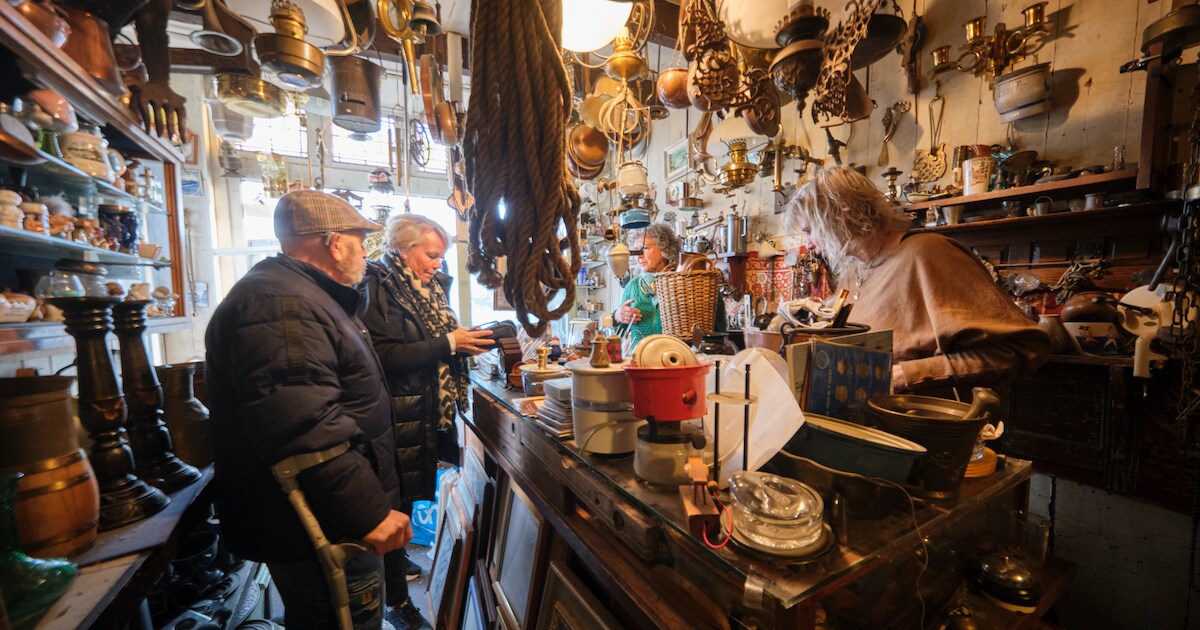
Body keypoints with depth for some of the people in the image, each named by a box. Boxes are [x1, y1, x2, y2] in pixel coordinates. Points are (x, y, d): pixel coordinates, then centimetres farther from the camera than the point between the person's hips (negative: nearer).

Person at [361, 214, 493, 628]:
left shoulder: (428, 287, 12)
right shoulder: (379, 287, -13)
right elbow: (385, 354, -23)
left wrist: (469, 342, -2)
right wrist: (448, 343, -23)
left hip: (428, 412, 7)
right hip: (398, 417, -7)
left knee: (409, 493, 20)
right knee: (397, 497, 6)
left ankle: (397, 559, 43)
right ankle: (397, 597, 25)